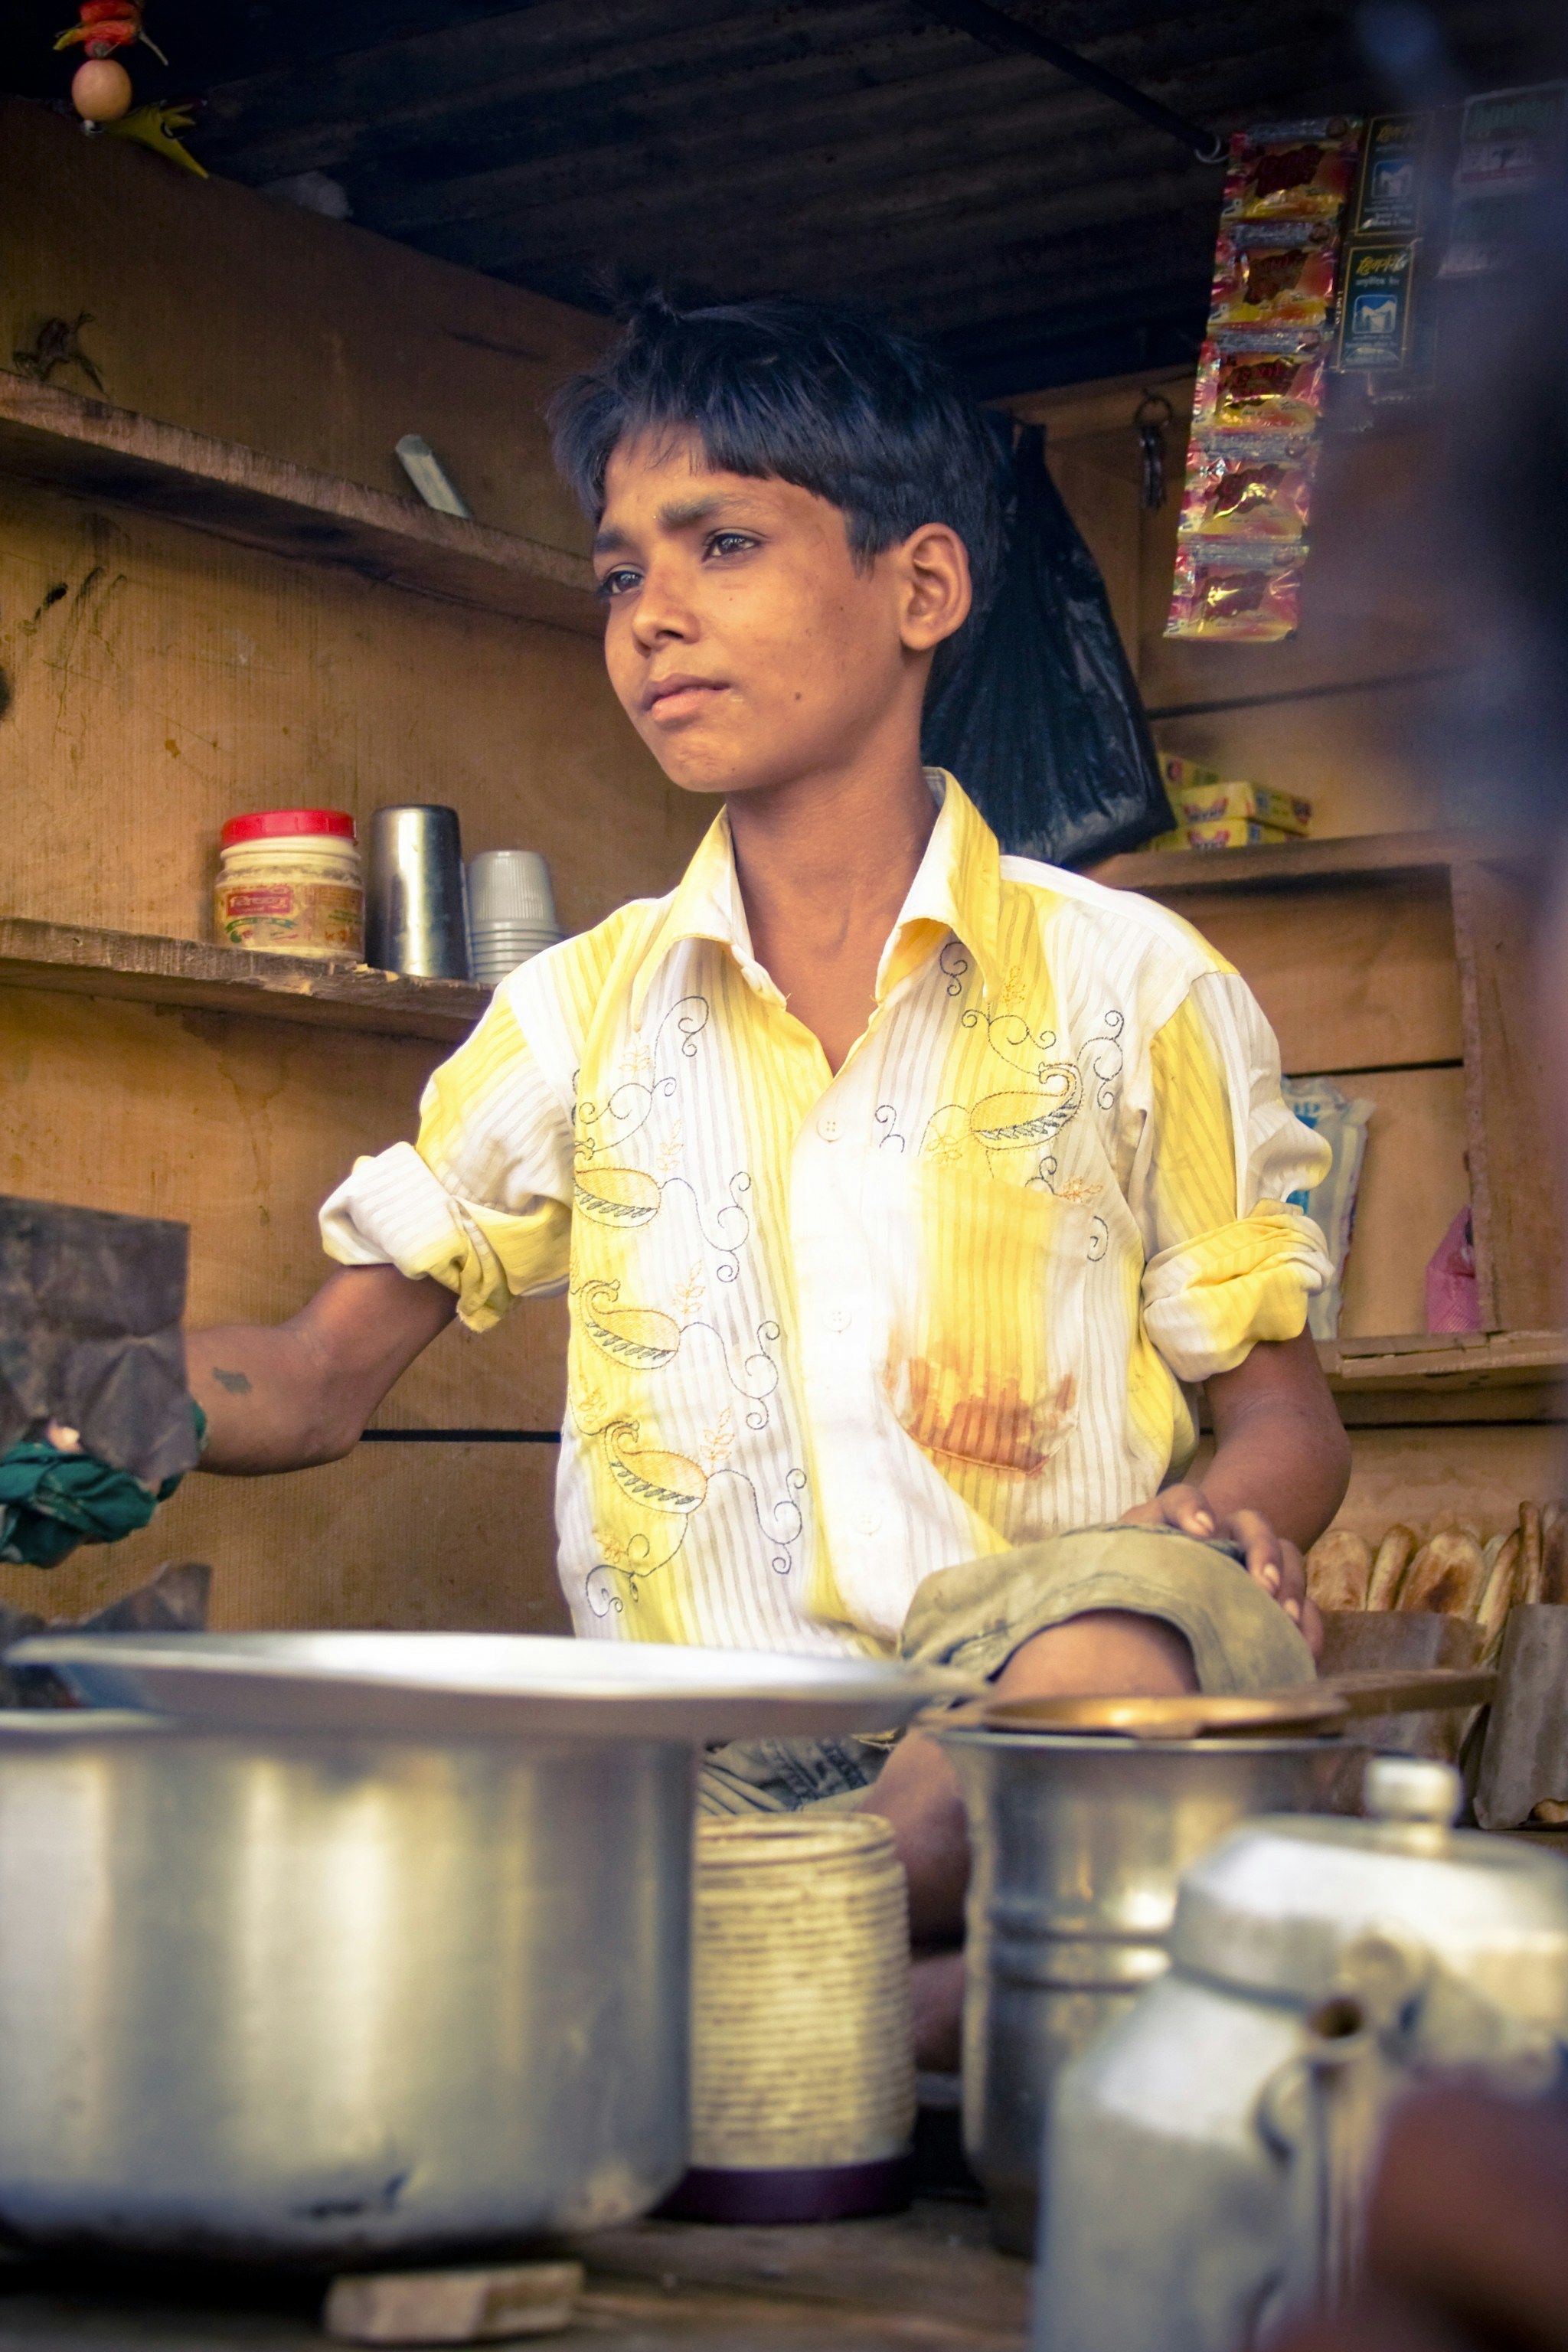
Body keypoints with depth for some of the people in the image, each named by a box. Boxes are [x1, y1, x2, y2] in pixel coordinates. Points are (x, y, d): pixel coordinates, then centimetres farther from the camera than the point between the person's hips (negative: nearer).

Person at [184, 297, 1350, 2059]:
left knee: (1126, 1618, -38)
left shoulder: (1134, 988, 8)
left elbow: (1283, 1412, 13)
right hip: (696, 1771, 1)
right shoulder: (580, 1014, 15)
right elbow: (315, 1380, 17)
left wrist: (1223, 1516, -12)